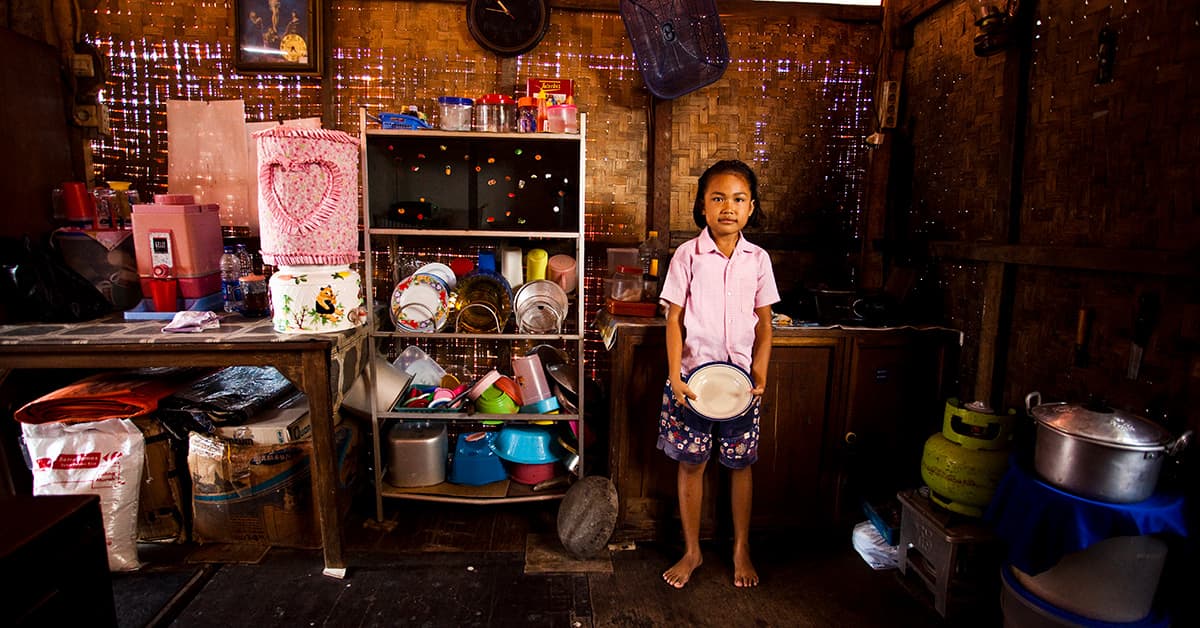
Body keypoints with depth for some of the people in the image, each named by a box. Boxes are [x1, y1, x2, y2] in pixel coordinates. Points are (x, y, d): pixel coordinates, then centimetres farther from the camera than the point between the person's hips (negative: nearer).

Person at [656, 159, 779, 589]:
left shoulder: (757, 259, 1)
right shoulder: (688, 255, -5)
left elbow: (764, 324, 5)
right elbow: (674, 319, -5)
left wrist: (760, 375, -4)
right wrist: (675, 377, -12)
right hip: (693, 374, -1)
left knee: (740, 464, 12)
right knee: (691, 463, 9)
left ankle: (741, 550, 33)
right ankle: (692, 551, 28)